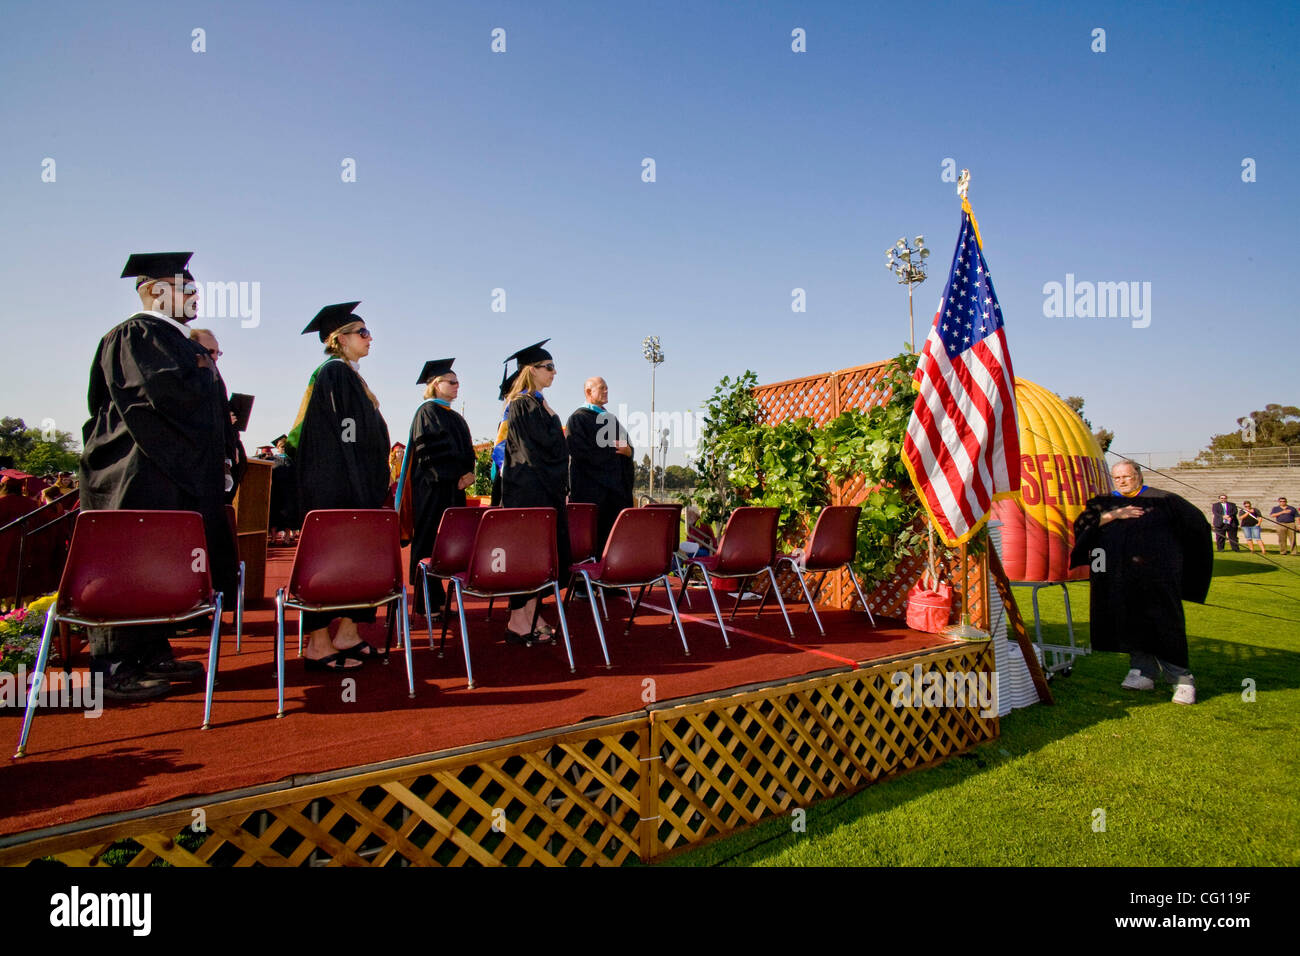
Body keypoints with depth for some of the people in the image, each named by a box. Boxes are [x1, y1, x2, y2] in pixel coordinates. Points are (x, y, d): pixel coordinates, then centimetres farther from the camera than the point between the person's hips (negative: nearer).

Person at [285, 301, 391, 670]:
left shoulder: (349, 376, 20)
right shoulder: (332, 373, -10)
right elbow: (335, 434, -18)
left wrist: (374, 484, 20)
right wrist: (354, 485, -22)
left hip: (353, 484, 10)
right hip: (335, 485, -10)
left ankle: (347, 635, 18)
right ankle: (319, 646, 2)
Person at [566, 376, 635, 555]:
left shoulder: (612, 419, 21)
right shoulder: (579, 418, -1)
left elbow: (627, 447, 19)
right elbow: (582, 452, -14)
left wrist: (628, 451, -5)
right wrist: (614, 450, -8)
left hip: (616, 490, 7)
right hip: (591, 491, -7)